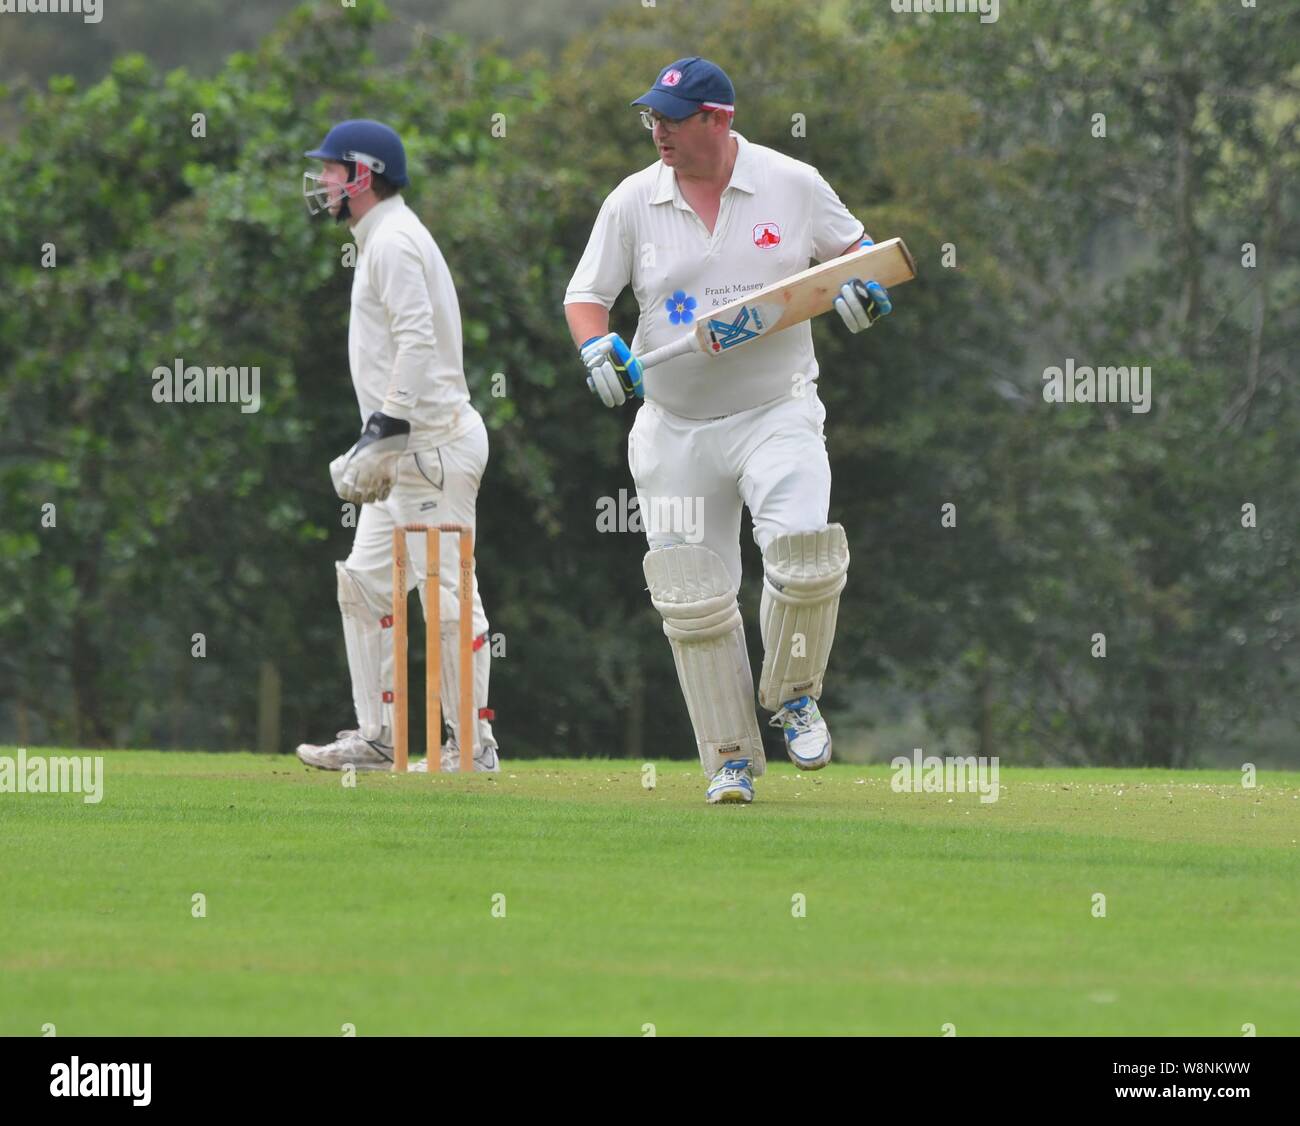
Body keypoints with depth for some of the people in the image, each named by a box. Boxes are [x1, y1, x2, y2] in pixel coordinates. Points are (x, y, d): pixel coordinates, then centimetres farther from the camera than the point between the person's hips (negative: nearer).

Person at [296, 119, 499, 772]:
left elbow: (418, 344, -22)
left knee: (444, 589, -9)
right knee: (364, 582, 12)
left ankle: (473, 743, -7)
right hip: (409, 449, 11)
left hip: (433, 441, -11)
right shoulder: (381, 240, 21)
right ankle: (376, 737, 14)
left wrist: (380, 433, -24)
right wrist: (375, 446, 21)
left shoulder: (394, 241, -12)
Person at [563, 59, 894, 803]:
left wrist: (864, 286, -9)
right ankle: (732, 757, 12)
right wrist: (601, 349, -16)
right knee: (694, 598, 0)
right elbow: (586, 296, 5)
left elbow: (852, 247, 13)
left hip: (777, 414, -2)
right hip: (674, 430, 2)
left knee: (805, 554, -22)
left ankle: (794, 696, 5)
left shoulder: (793, 186, -2)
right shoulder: (633, 203, 0)